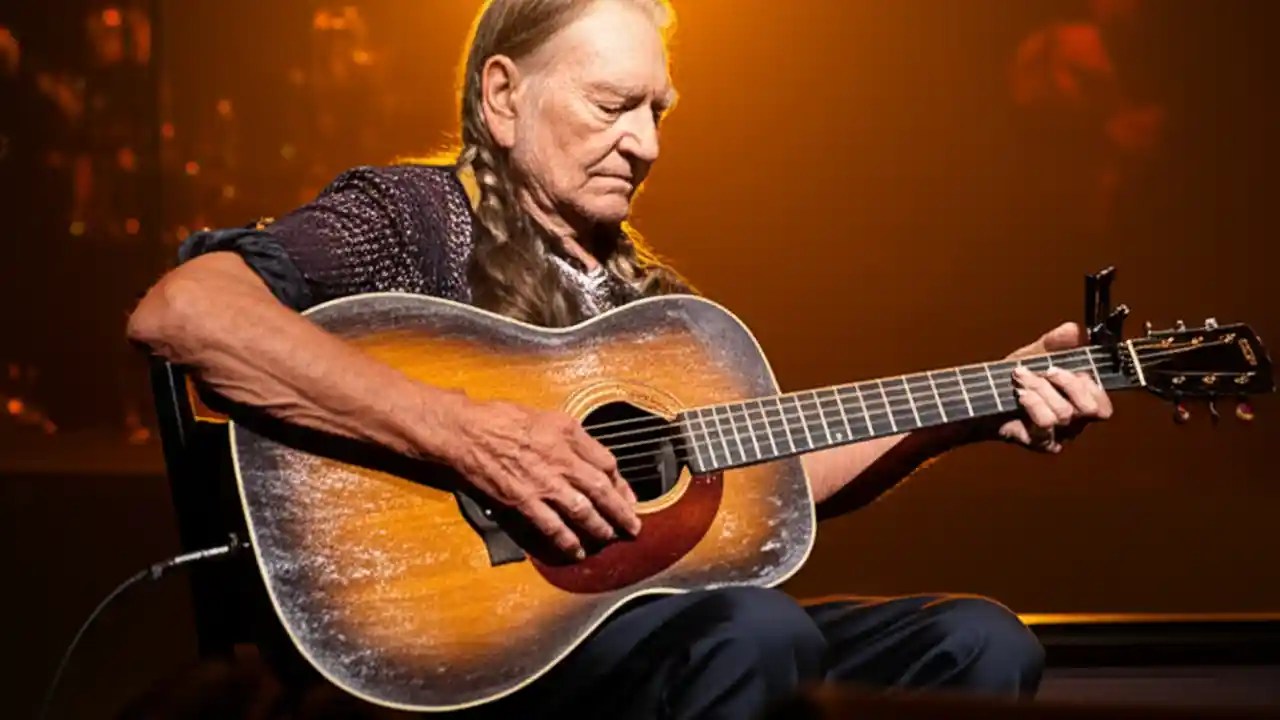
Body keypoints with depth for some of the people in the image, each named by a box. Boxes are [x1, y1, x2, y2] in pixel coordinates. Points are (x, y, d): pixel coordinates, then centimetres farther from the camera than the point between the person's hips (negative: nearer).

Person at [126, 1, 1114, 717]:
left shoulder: (639, 285, 21)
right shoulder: (412, 216, -3)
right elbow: (179, 310, -21)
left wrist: (970, 416, 12)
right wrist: (465, 432, -25)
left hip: (649, 615, 7)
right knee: (761, 636, -33)